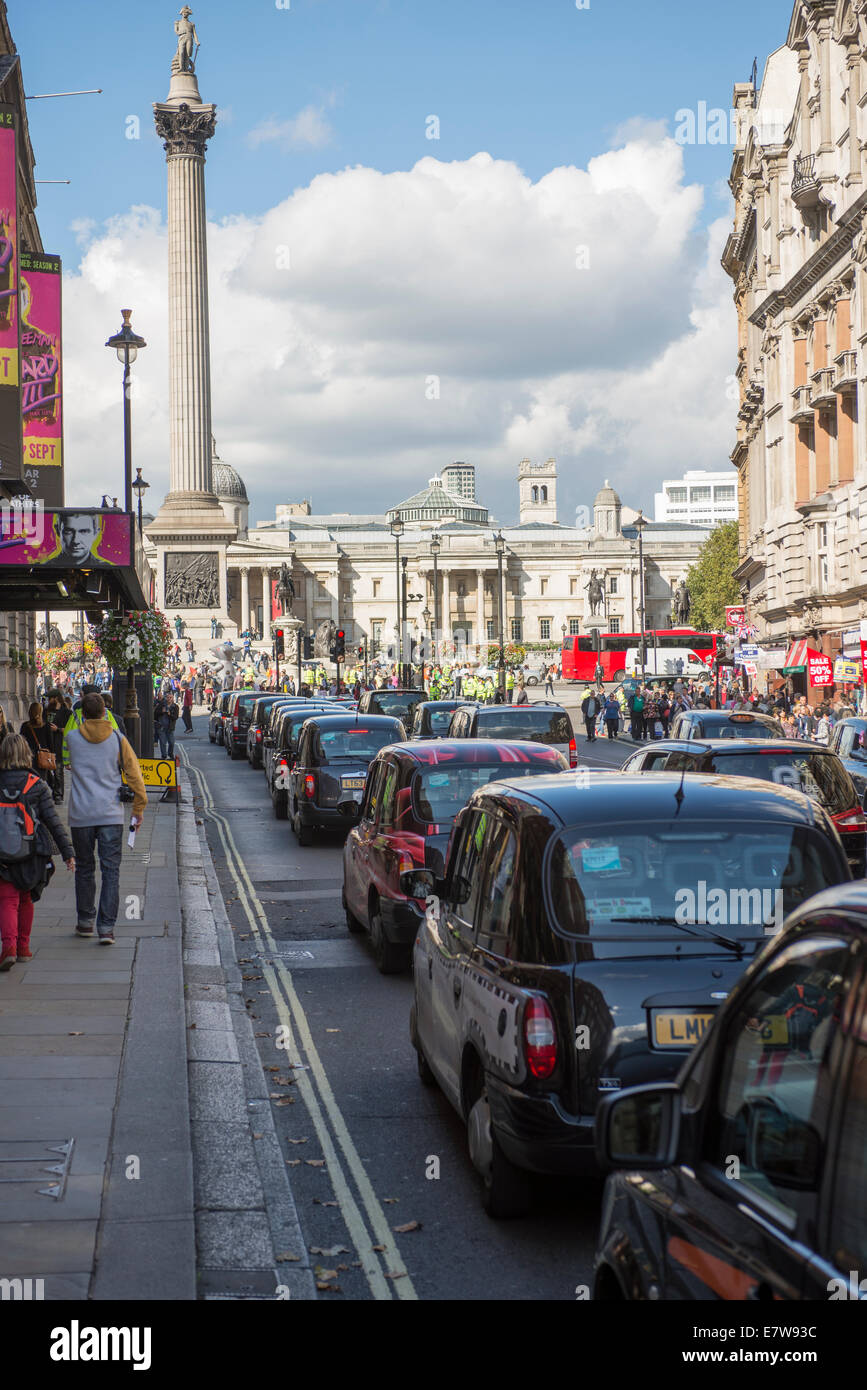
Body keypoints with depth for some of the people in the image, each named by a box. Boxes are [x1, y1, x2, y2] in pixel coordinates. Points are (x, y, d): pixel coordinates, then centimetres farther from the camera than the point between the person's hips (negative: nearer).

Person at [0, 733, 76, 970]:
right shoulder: (37, 786, -5)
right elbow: (53, 821, -6)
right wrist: (67, 851, -3)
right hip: (32, 853, 1)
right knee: (25, 899, 18)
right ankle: (23, 948, 27)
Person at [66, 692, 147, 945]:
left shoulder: (72, 739, 0)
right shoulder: (117, 739, -1)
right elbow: (134, 774, 2)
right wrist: (138, 808, 10)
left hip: (80, 815, 1)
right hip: (111, 815, -1)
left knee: (84, 869, 15)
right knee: (110, 871, 1)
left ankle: (85, 922, 23)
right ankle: (106, 927, -6)